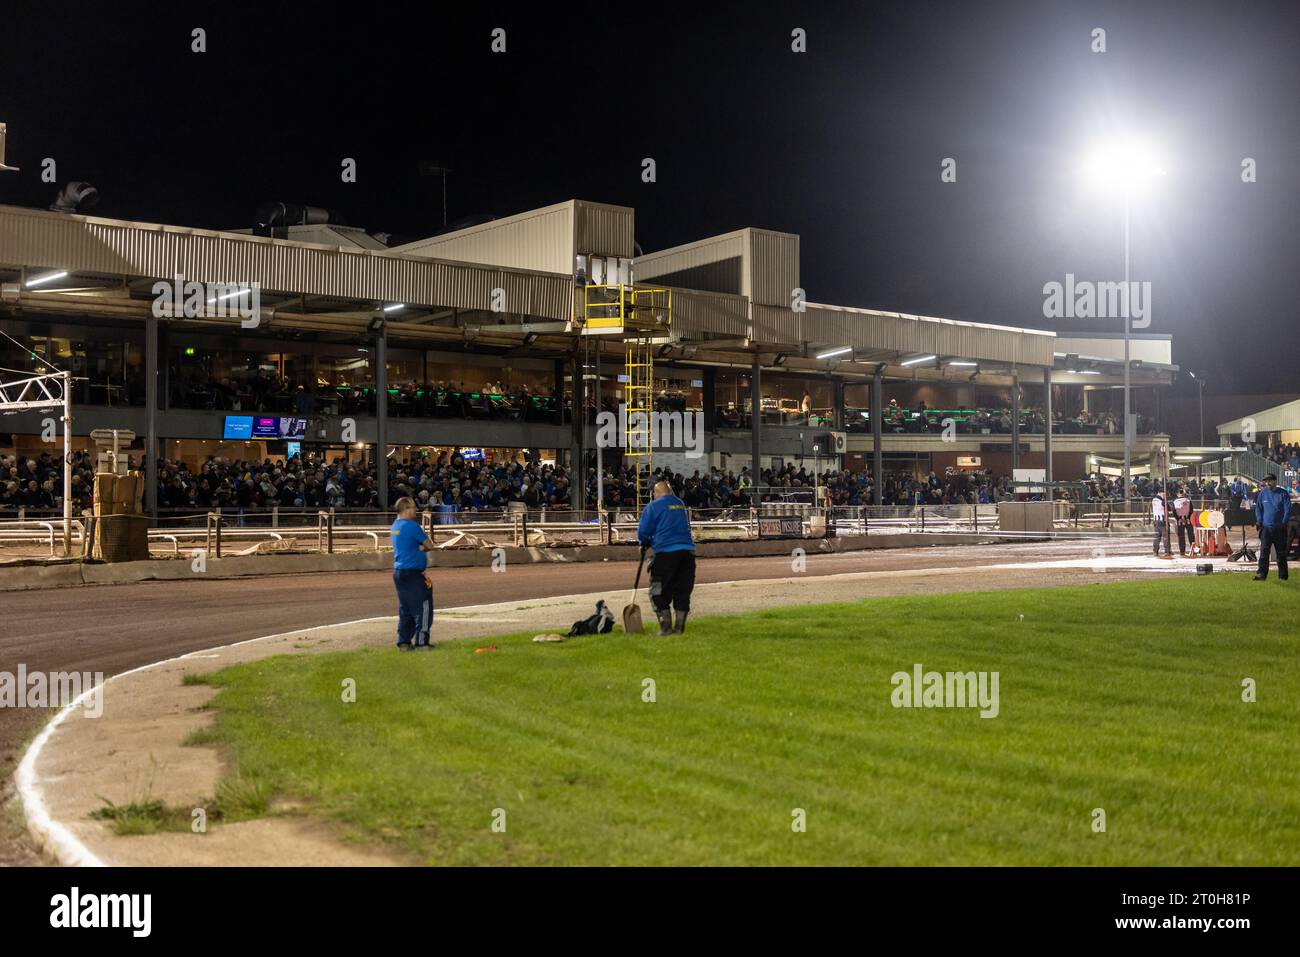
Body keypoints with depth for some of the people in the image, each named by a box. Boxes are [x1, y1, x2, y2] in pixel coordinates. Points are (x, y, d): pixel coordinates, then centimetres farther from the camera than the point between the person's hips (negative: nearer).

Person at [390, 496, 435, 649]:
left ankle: (403, 642, 14)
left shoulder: (395, 526, 12)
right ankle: (421, 643, -1)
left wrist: (419, 547, 0)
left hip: (398, 572, 9)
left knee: (405, 609, 13)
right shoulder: (412, 526, -15)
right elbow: (430, 546, -8)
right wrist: (423, 547, 10)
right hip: (413, 573, -9)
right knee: (423, 608, -2)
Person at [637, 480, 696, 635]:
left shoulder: (653, 507, -2)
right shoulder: (681, 504, 16)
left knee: (659, 593, 5)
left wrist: (645, 544, 21)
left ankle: (666, 627, 2)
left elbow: (643, 532, -3)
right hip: (687, 550, 6)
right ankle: (679, 627, 12)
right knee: (682, 591, 10)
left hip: (666, 551, -5)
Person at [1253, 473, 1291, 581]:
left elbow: (1288, 509, -4)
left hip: (1280, 528, -1)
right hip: (1266, 527, 1)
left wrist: (1284, 523, -13)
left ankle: (1282, 575, 14)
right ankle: (1261, 573, -8)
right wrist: (1259, 521, -2)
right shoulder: (1262, 494, 6)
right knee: (1264, 551, -7)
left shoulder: (1283, 493, -1)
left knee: (1281, 552, 6)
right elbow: (1258, 509, 10)